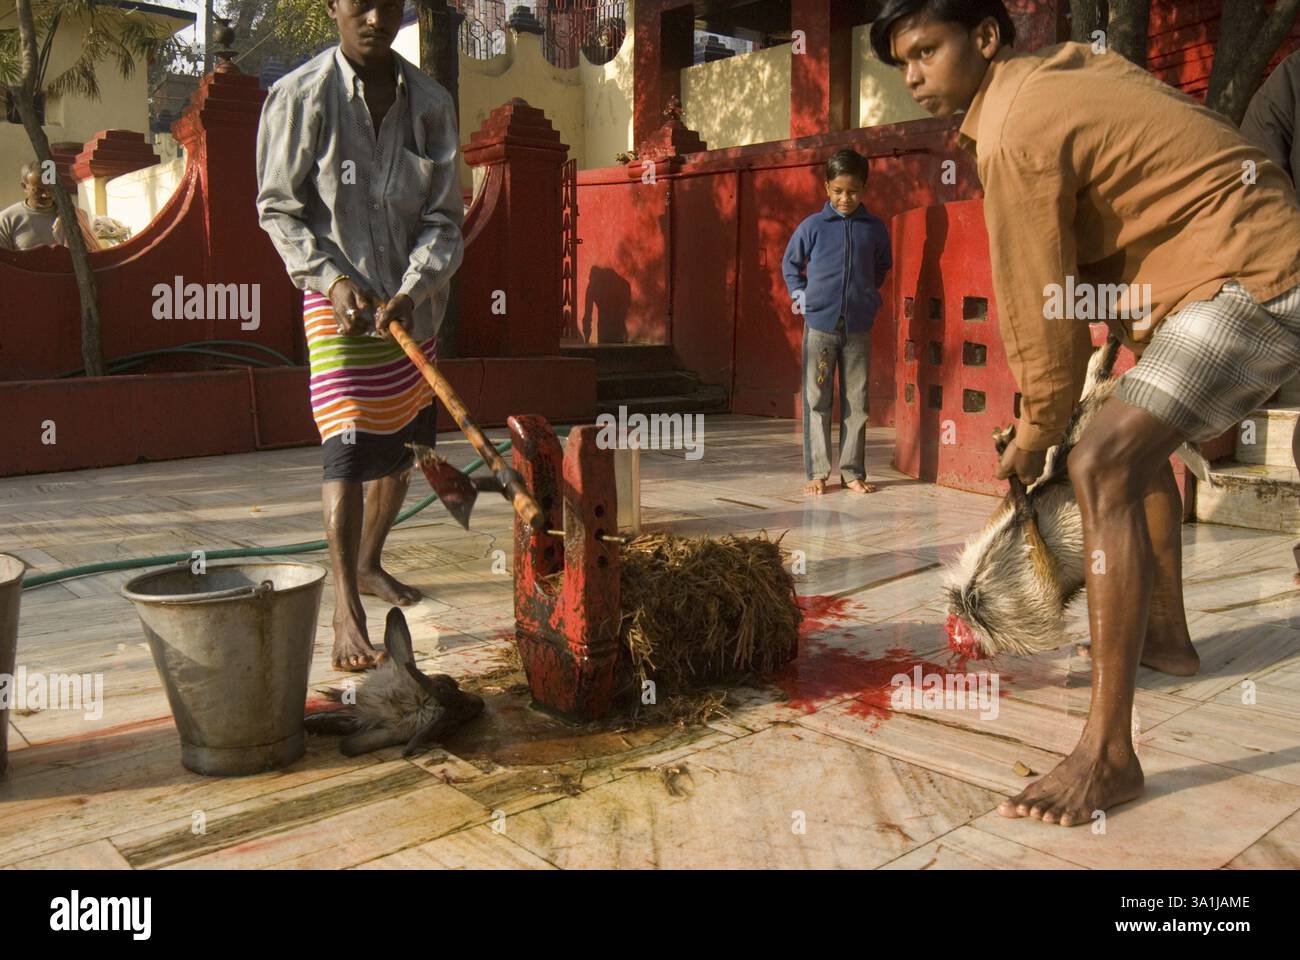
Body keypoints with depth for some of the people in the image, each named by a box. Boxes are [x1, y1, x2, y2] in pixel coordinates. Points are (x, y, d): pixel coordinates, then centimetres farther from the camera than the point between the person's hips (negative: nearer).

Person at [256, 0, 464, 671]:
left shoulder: (431, 104, 0)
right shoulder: (300, 96, -8)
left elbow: (444, 219, -3)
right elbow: (279, 210, -5)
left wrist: (409, 292, -18)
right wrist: (333, 278, -17)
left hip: (411, 305, 5)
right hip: (338, 299, -4)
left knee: (404, 445, 13)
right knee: (349, 448, -14)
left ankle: (369, 564, 34)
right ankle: (346, 611, -9)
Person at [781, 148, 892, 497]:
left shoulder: (875, 229, 4)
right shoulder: (812, 226, -1)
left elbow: (883, 266, 22)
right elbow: (789, 264, 12)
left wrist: (868, 294, 13)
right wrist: (800, 296, 3)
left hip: (858, 326, 2)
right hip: (819, 324, -2)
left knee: (856, 402, 5)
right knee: (817, 401, 1)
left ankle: (852, 471, 14)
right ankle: (817, 472, 8)